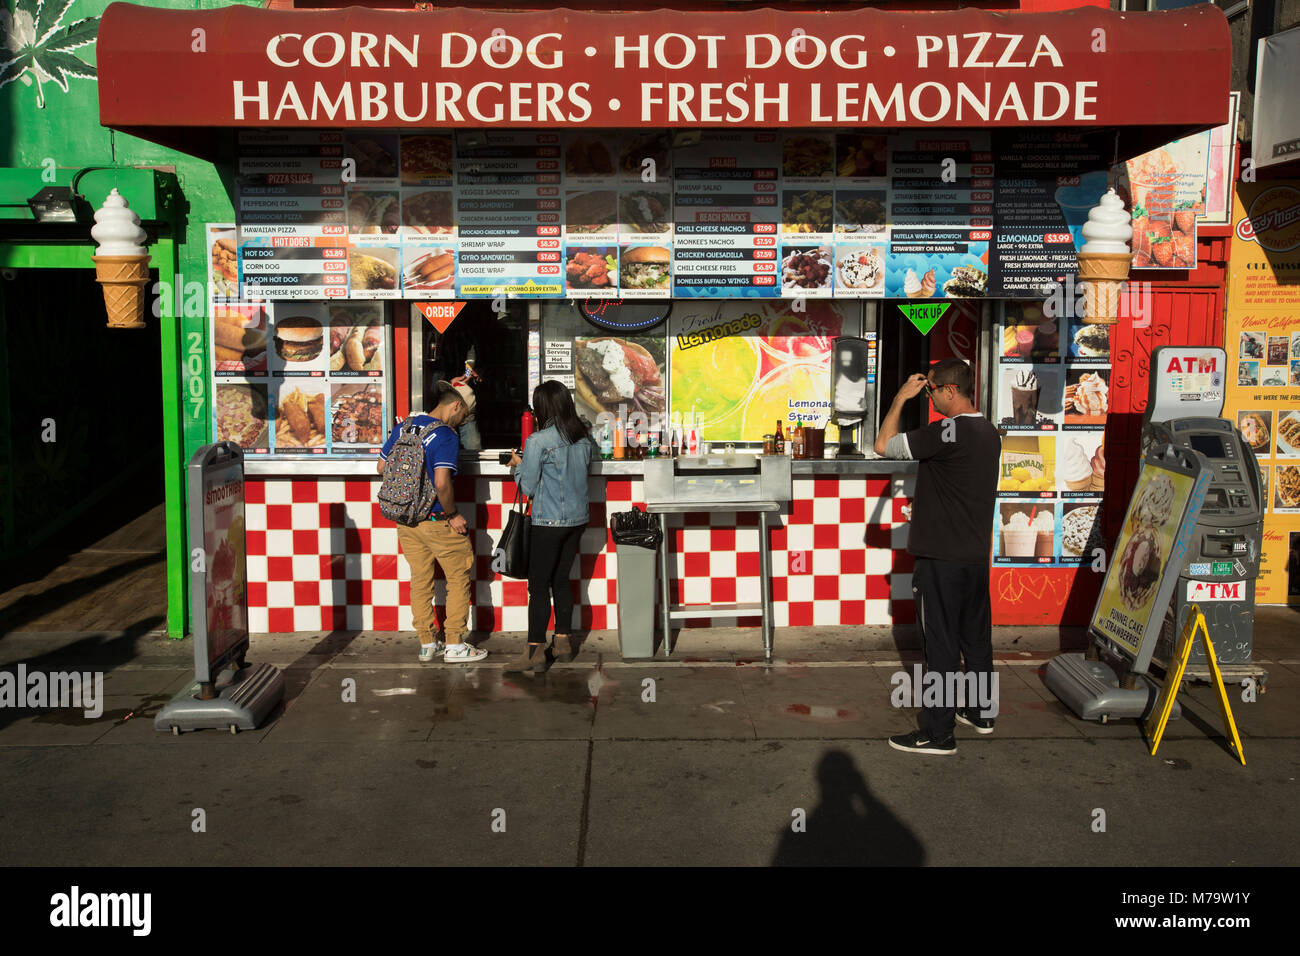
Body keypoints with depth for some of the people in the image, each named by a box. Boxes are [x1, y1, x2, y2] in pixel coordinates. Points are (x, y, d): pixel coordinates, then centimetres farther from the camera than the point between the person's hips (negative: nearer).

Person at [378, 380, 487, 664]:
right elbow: (441, 483, -27)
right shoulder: (446, 436, -18)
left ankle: (427, 643, 23)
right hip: (436, 520, -7)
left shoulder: (404, 426, 5)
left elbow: (382, 466, 11)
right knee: (458, 578, 8)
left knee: (420, 579, 15)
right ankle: (455, 645, 11)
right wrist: (452, 514, -13)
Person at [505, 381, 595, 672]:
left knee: (539, 586, -1)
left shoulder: (538, 441, -15)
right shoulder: (584, 437, 5)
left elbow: (528, 487, -11)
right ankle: (563, 643, 22)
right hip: (578, 518, 7)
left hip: (549, 522, -7)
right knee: (561, 580, 16)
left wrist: (517, 465, 8)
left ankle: (535, 652, 0)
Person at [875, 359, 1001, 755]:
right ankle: (980, 712, 32)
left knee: (940, 644, -2)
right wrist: (926, 504, 25)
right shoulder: (989, 432, 10)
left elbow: (884, 445, -17)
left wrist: (901, 398, -7)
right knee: (976, 636, 19)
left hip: (942, 559, -9)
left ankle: (938, 733, 5)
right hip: (977, 555, 9)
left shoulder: (948, 432, -20)